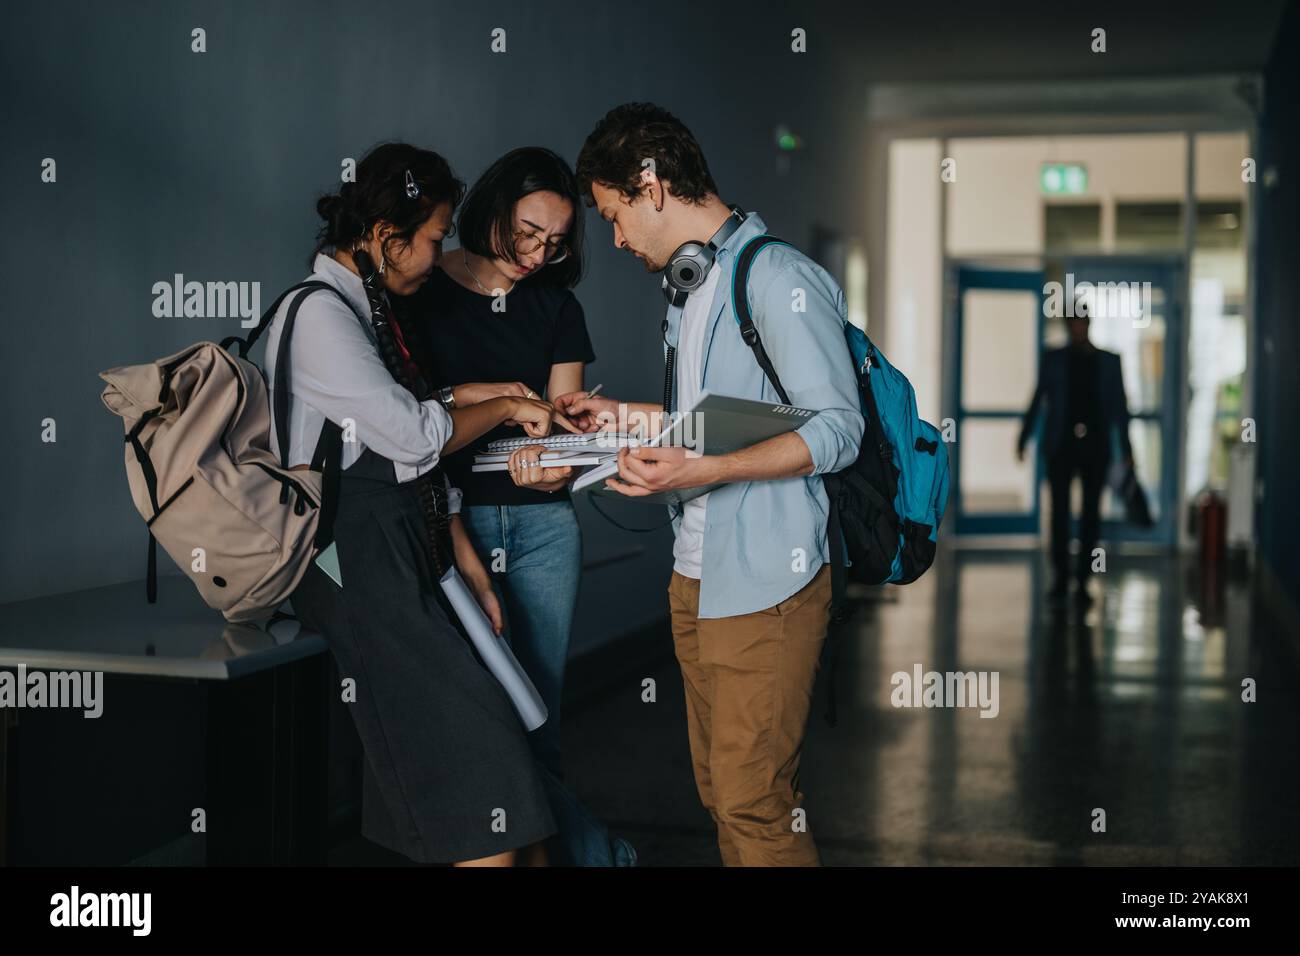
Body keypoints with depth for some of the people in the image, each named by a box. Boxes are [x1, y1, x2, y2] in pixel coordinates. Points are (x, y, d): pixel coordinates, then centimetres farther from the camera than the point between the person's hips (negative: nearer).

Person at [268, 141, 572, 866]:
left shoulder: (371, 310, 19)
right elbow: (415, 435, -16)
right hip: (359, 555, -9)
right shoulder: (318, 313, -10)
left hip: (405, 550, 9)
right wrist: (507, 408, 1)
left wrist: (469, 563, 14)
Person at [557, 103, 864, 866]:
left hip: (763, 584, -9)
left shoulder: (777, 277, -12)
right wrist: (626, 417, 19)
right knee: (719, 790, 12)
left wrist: (703, 470, -27)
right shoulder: (691, 287, 19)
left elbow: (835, 430, -18)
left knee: (752, 800, -6)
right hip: (696, 575, 9)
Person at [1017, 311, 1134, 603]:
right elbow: (1037, 401, 7)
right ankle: (1060, 578, 5)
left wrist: (1126, 449, 4)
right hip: (1061, 445, -1)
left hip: (1096, 447, 1)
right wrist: (1023, 439, 0)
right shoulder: (1053, 359, 8)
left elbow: (1119, 407, 9)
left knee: (1091, 513, 1)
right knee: (1060, 511, -2)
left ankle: (1083, 580, 6)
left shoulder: (1108, 361, 10)